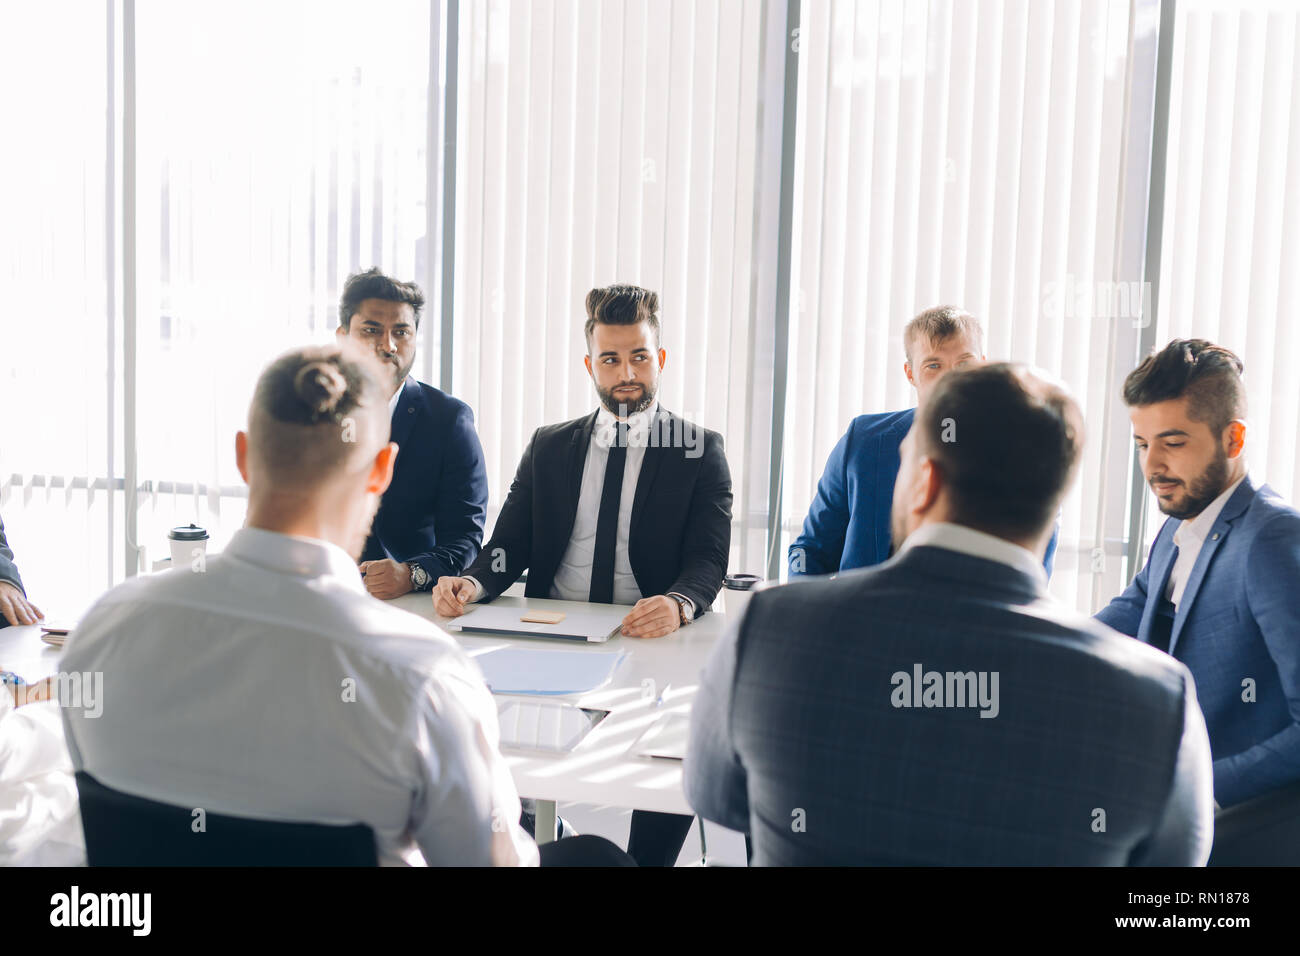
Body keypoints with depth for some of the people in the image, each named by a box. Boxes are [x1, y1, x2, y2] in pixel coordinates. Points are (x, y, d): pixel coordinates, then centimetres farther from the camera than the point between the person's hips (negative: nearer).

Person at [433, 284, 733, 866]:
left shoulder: (700, 453, 5)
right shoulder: (548, 448, 14)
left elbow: (708, 560, -6)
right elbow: (508, 546, 9)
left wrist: (677, 604, -29)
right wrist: (471, 584, -15)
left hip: (651, 643, -2)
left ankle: (646, 860, -5)